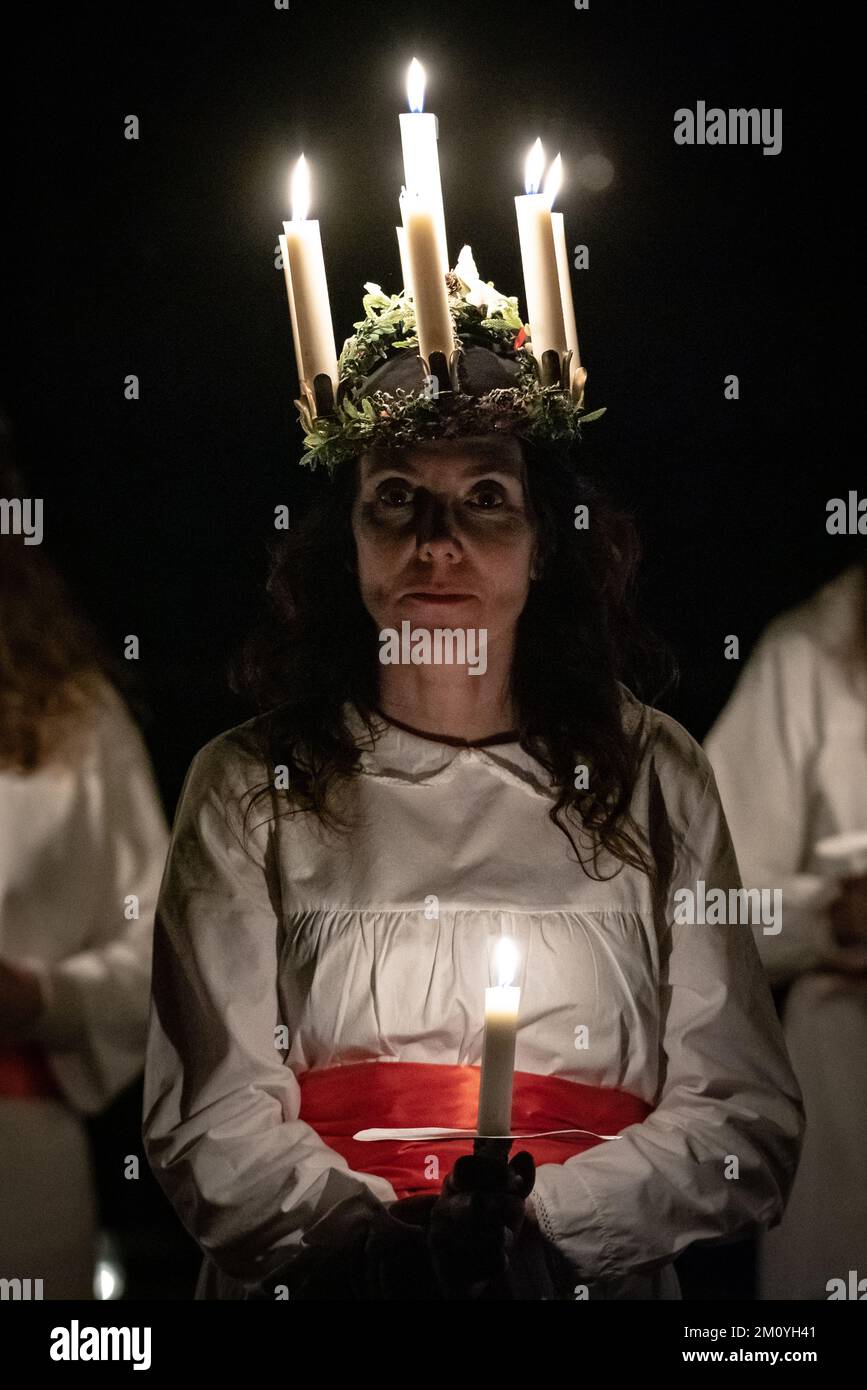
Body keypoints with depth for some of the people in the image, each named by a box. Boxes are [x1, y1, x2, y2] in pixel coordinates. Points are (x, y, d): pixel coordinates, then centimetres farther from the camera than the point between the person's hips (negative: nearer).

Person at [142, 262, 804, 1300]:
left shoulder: (655, 778, 9)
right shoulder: (246, 788, 7)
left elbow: (743, 1115, 4)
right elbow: (212, 1122, 0)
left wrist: (539, 1227, -10)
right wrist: (380, 1241, -16)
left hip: (594, 1278, 0)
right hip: (314, 1281, 0)